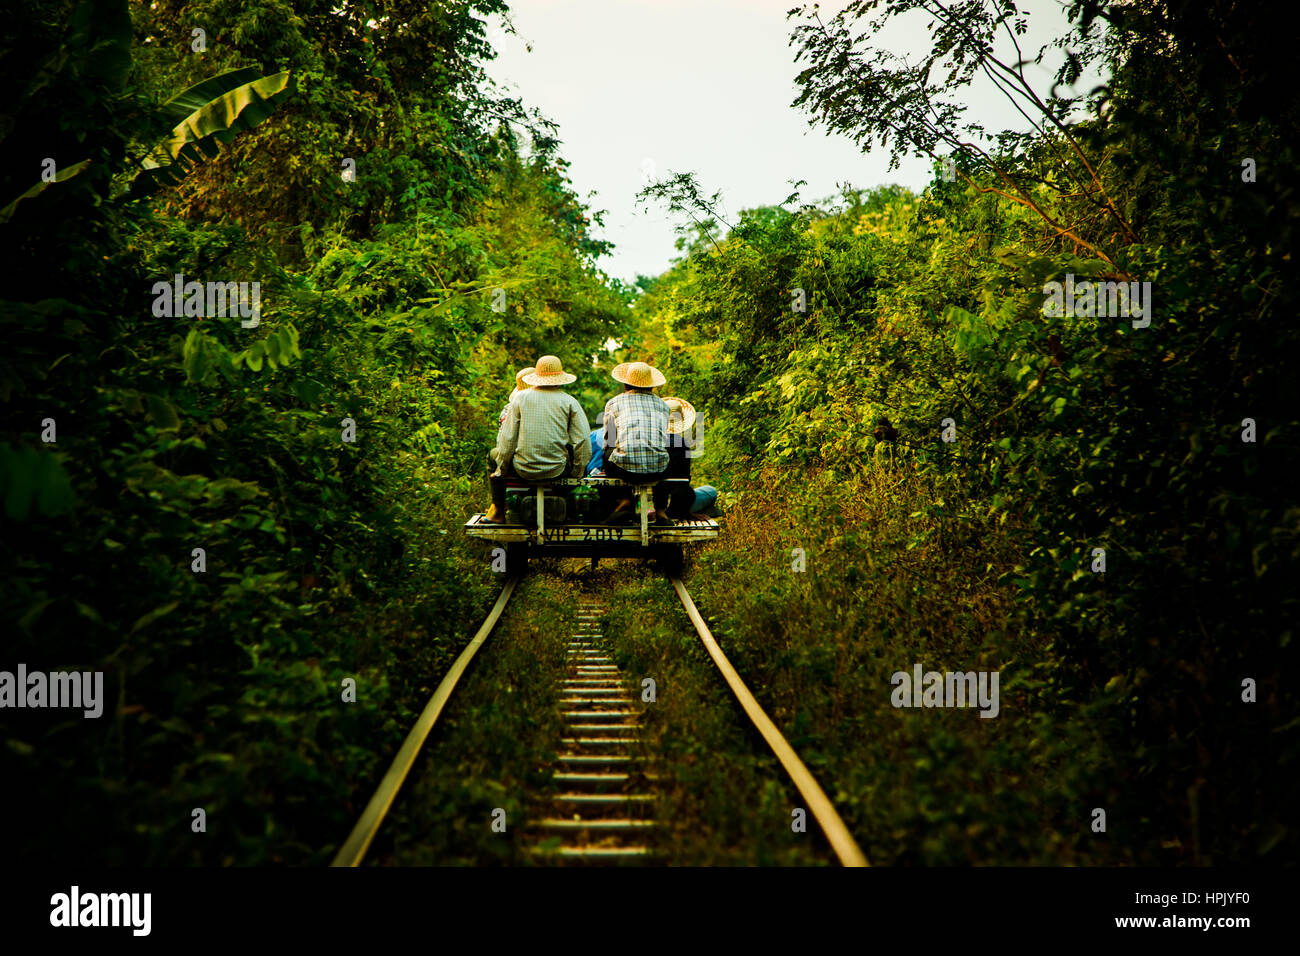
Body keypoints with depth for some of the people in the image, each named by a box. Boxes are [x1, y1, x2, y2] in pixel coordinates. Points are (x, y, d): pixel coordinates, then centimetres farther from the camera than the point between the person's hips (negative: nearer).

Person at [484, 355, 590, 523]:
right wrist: (577, 473, 8)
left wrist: (500, 469, 10)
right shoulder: (569, 401, 0)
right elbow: (582, 441, -4)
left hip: (523, 469, 0)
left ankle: (498, 511, 31)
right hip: (557, 470, 0)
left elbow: (508, 438, -1)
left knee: (495, 454, 30)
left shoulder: (521, 398, 0)